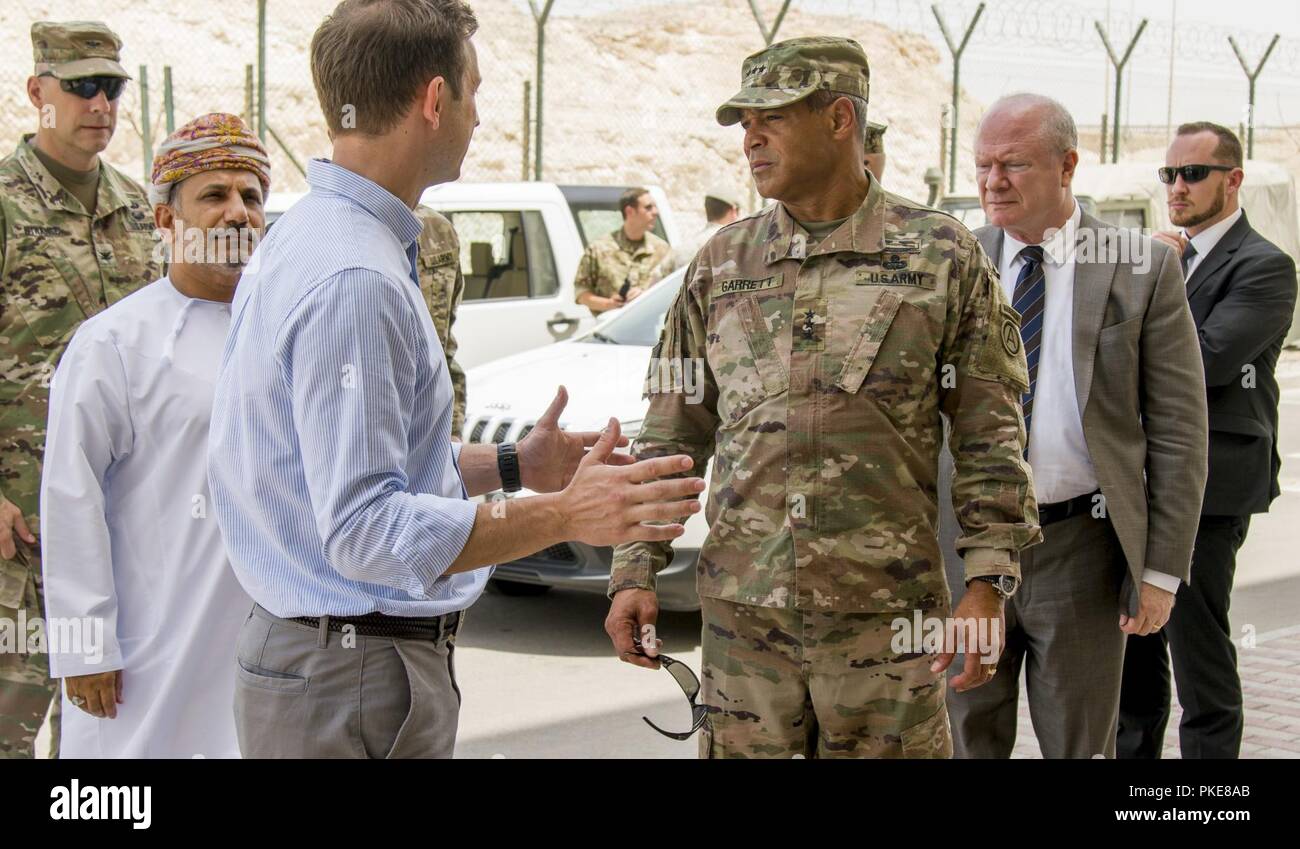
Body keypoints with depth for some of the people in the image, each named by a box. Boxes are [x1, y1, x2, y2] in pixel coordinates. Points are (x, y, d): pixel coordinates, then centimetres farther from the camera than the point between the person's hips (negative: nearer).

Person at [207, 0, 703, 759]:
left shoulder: (305, 240, 11)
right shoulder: (352, 279, -23)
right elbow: (364, 529, -26)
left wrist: (511, 465, 20)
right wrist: (564, 516, -27)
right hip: (354, 677, -10)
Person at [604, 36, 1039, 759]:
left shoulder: (944, 257, 0)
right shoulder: (720, 265, 8)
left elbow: (989, 431, -1)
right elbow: (671, 435, 11)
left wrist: (989, 582, -7)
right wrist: (635, 572, 4)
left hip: (887, 616, -2)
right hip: (742, 611, 3)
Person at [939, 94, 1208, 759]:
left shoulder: (1143, 270, -5)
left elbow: (1177, 429, -4)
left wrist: (1162, 568, -6)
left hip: (1079, 548, -2)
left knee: (1079, 741, 11)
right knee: (968, 736, 13)